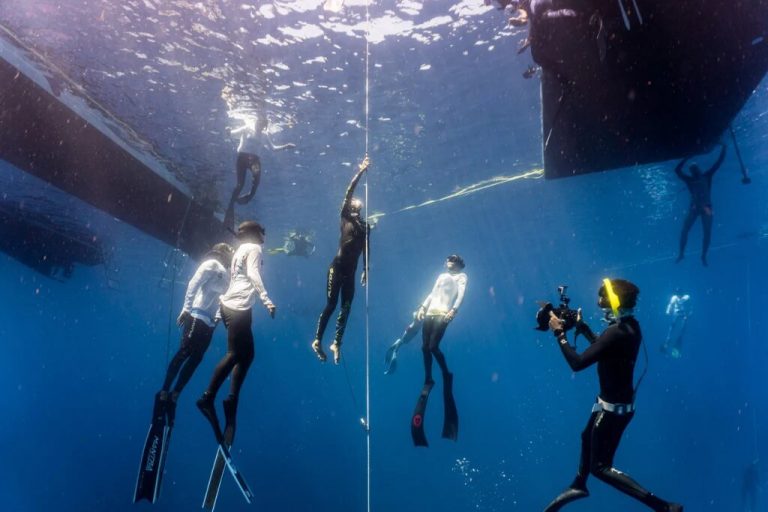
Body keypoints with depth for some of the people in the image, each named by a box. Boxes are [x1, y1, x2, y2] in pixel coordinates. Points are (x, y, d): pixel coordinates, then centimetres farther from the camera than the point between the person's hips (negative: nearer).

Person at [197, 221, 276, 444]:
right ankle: (208, 398, -10)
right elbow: (254, 275, -18)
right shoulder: (254, 248, -2)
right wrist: (267, 301, -26)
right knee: (235, 354, -11)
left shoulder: (241, 249, 25)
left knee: (247, 353, 8)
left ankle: (232, 399, 6)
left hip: (231, 305, 10)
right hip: (238, 307, -10)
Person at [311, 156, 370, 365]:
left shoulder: (366, 226, 15)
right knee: (331, 305, -5)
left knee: (346, 308, 5)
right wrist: (360, 172, -10)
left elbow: (365, 249, 20)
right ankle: (317, 341, 6)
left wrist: (366, 269, 16)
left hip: (351, 271, 4)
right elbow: (348, 192, -6)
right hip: (337, 267, -4)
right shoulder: (345, 216, 3)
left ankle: (336, 343, 15)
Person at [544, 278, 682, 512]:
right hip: (619, 401, 10)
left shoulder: (617, 333, -30)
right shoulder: (630, 326, 0)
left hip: (614, 406, -10)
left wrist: (560, 333, -22)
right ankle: (579, 485, 52)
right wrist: (582, 327, 15)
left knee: (600, 466, 0)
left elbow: (577, 363, -31)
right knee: (588, 438, 31)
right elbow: (602, 347, 18)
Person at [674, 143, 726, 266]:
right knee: (684, 230, -11)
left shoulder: (707, 176, 11)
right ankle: (681, 253, -2)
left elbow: (718, 162, 11)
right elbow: (677, 170, 7)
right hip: (694, 207, 0)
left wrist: (723, 147, 9)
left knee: (707, 232, -7)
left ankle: (703, 256, 0)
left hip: (706, 207, 0)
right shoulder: (689, 180, 11)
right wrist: (687, 158, 7)